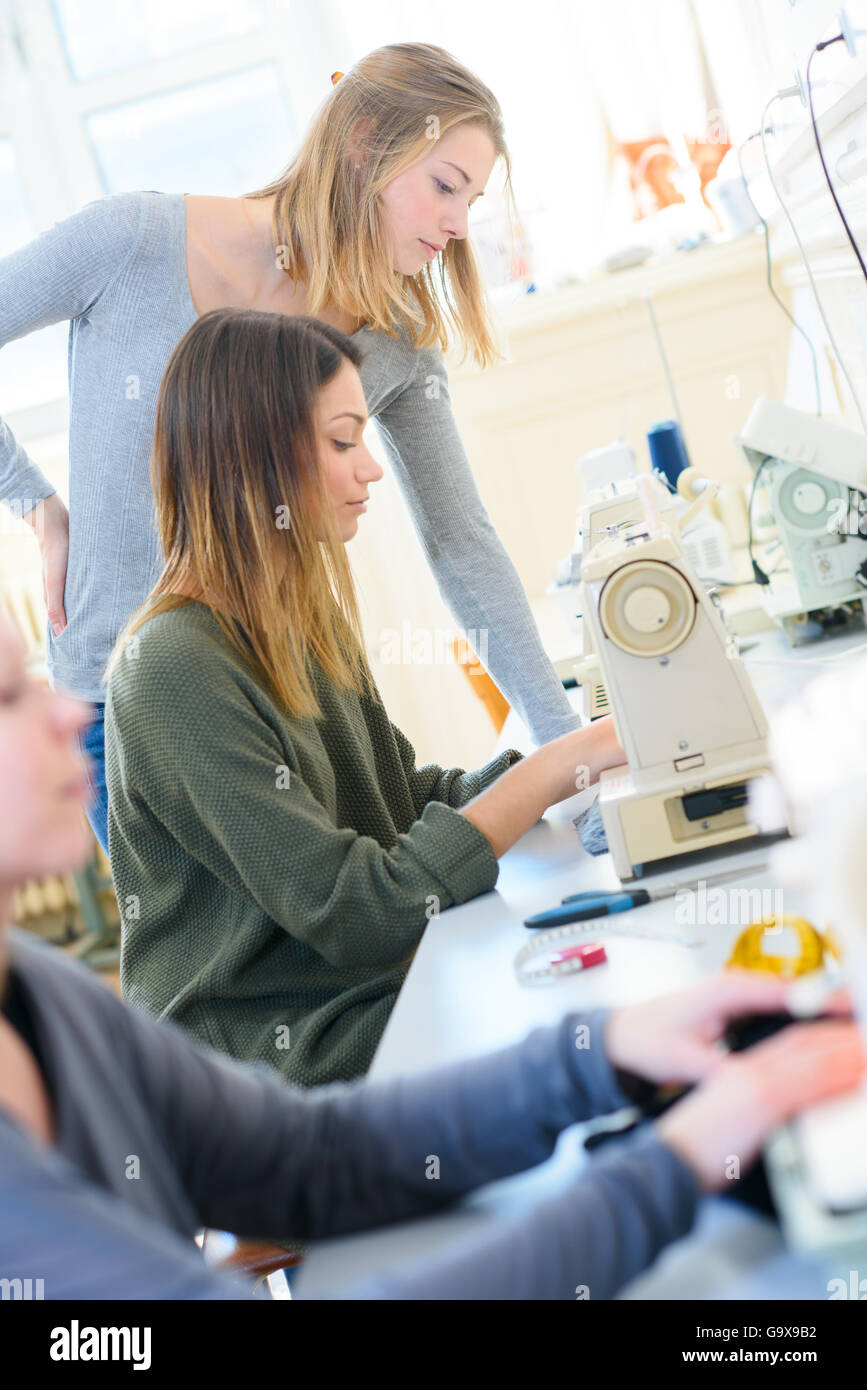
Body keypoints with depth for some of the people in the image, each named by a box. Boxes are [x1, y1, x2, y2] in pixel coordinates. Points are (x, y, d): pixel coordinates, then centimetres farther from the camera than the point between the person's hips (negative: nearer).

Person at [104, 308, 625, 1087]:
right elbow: (353, 913, -23)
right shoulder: (176, 669, -21)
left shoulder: (306, 618, 8)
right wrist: (566, 761, -19)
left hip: (383, 992, 8)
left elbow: (409, 801, 12)